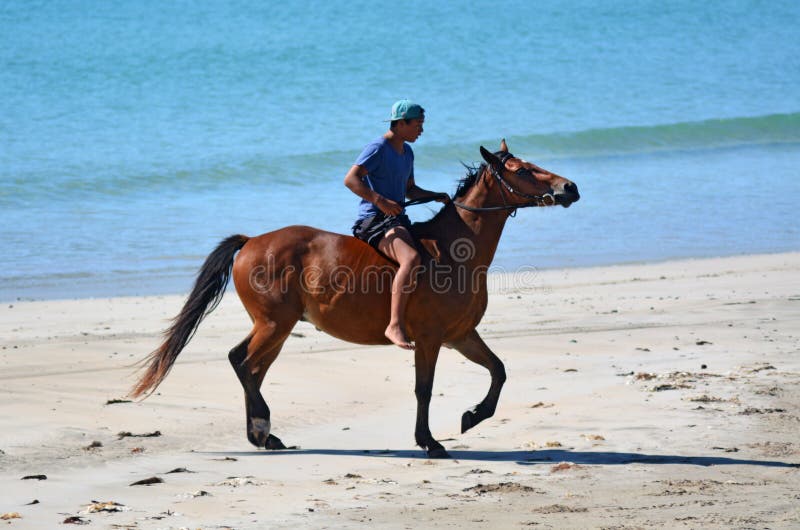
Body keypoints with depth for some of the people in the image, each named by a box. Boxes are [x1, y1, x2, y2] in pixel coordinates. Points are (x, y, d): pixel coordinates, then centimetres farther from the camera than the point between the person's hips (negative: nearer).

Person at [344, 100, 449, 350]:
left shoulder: (407, 152, 19)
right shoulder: (378, 148, -10)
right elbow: (350, 179, -20)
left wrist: (436, 196, 11)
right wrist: (380, 201, -29)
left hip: (397, 220, 10)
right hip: (374, 220, -10)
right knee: (411, 258, -34)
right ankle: (395, 325, -39)